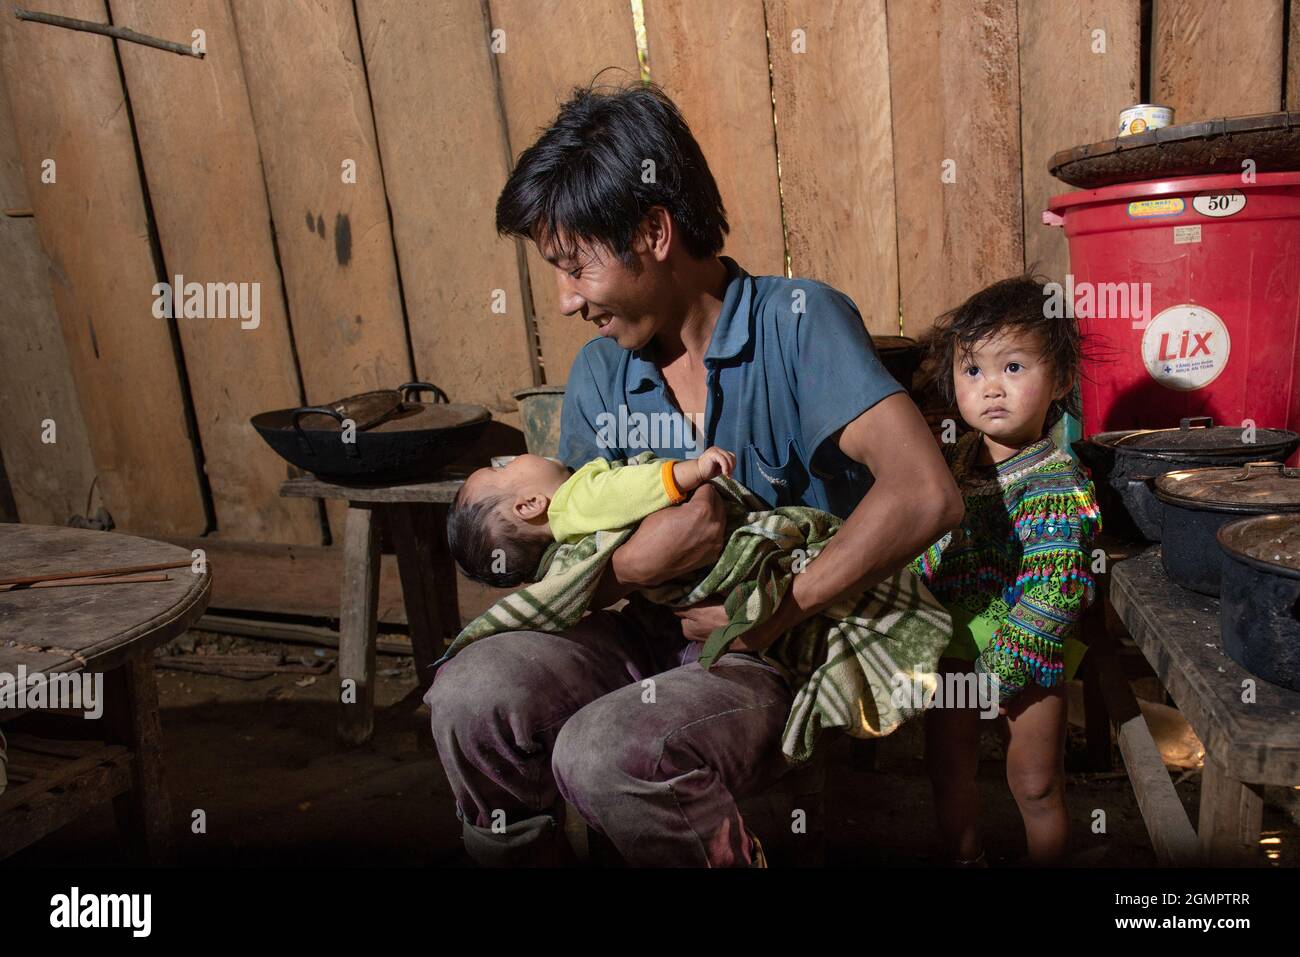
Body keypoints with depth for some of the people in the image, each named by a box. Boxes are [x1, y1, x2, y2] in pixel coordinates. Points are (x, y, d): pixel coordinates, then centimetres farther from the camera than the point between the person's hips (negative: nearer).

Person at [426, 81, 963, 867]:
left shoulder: (798, 321, -11)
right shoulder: (600, 373, 6)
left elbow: (925, 494, -24)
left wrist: (771, 613, -18)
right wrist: (634, 565, -15)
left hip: (790, 653, -5)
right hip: (656, 635, 5)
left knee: (607, 753, -29)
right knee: (471, 694, -19)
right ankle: (522, 854, 7)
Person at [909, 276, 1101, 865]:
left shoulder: (1056, 486, -22)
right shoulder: (947, 463, -3)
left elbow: (1054, 595, -24)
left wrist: (999, 668, -22)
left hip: (1025, 658, -6)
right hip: (950, 650, 6)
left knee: (1036, 787, 12)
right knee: (947, 770, 21)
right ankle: (964, 859, 45)